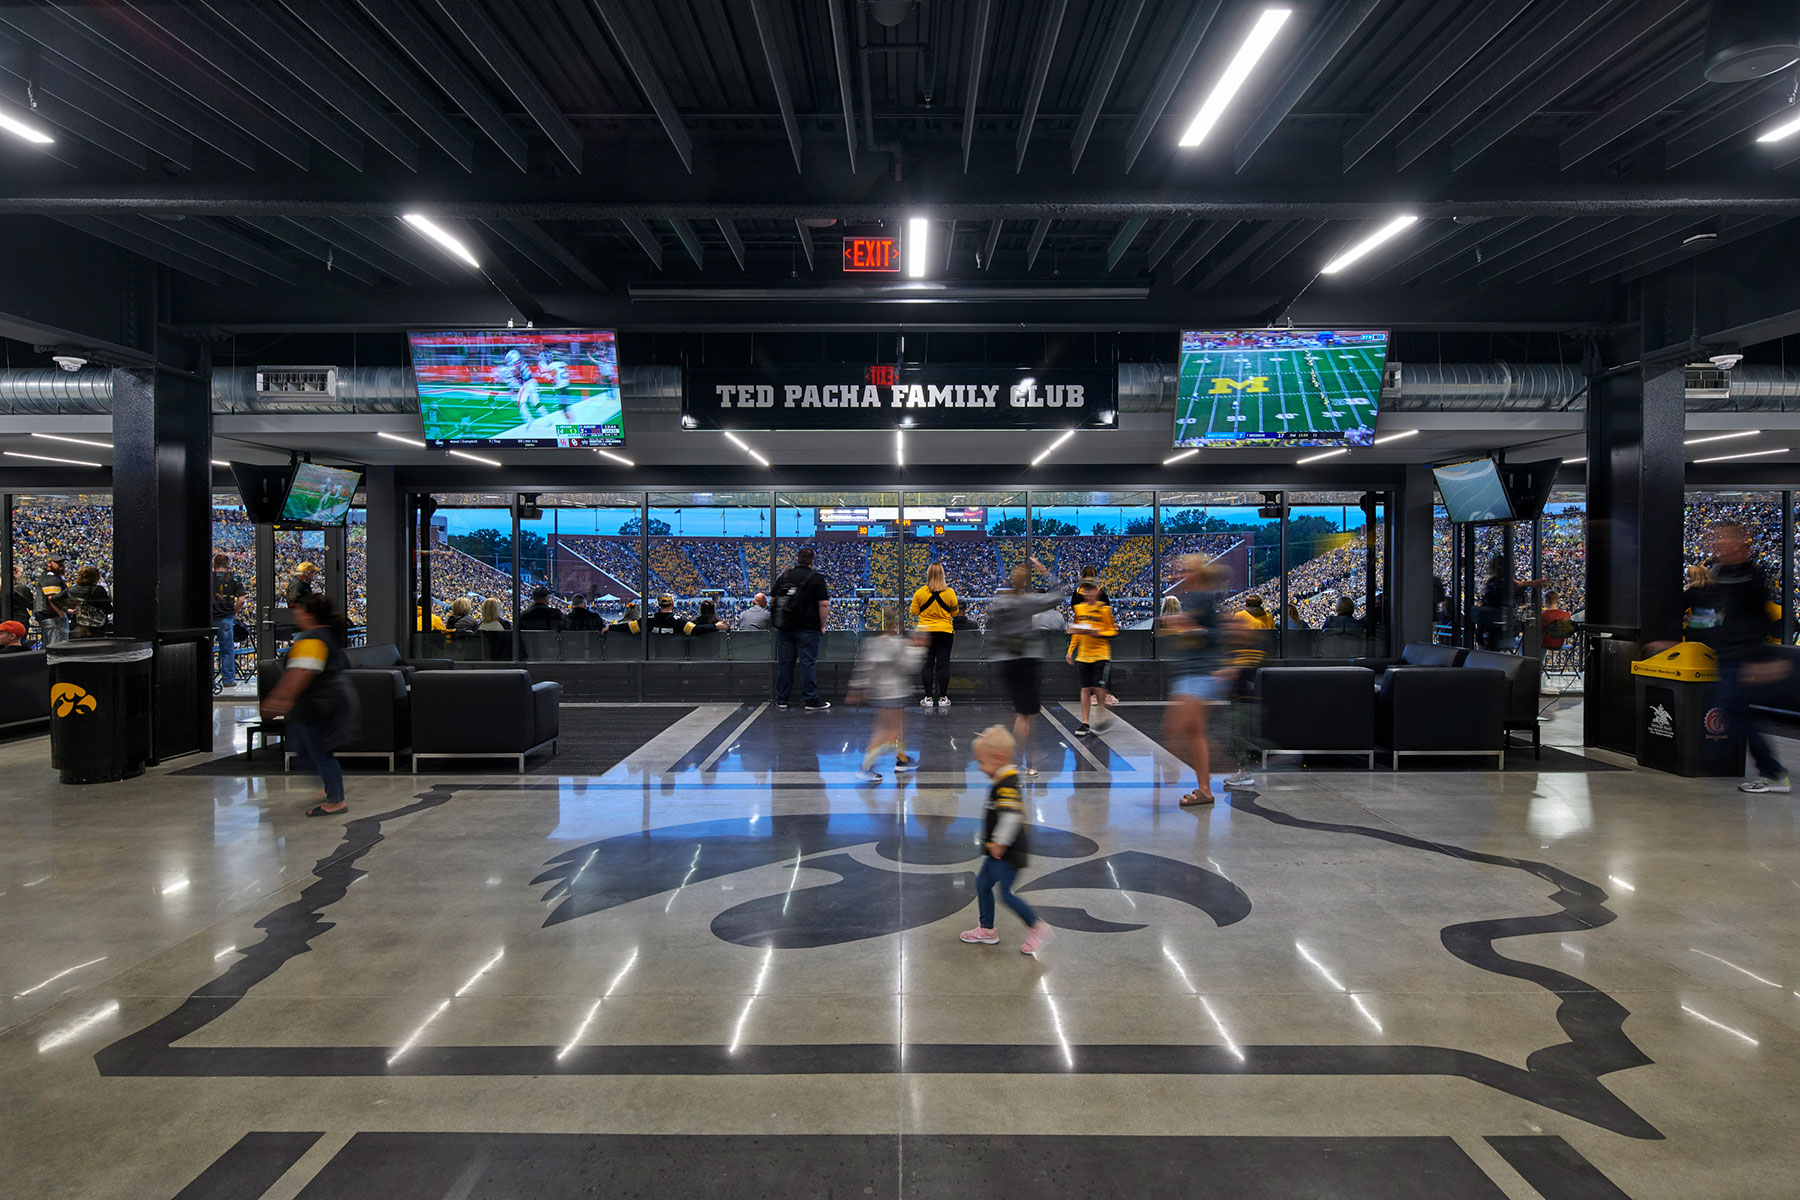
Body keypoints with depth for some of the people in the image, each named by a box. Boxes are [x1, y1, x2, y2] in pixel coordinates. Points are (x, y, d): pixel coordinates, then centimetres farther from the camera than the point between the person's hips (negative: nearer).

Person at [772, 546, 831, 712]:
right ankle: (811, 700, -1)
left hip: (784, 628, 4)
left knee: (784, 663, 8)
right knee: (808, 663, -2)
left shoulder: (783, 576, 9)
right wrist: (822, 626, -1)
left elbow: (774, 600, 14)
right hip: (807, 628, -4)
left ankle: (781, 700, 13)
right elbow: (824, 604, -10)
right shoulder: (816, 579, -5)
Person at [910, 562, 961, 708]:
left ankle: (928, 698, 5)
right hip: (945, 632, 0)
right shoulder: (950, 592, -6)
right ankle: (943, 698, 6)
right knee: (943, 664, 4)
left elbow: (914, 613, 1)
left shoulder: (920, 593, -6)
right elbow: (955, 613, 4)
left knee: (927, 665, 4)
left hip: (924, 632, 0)